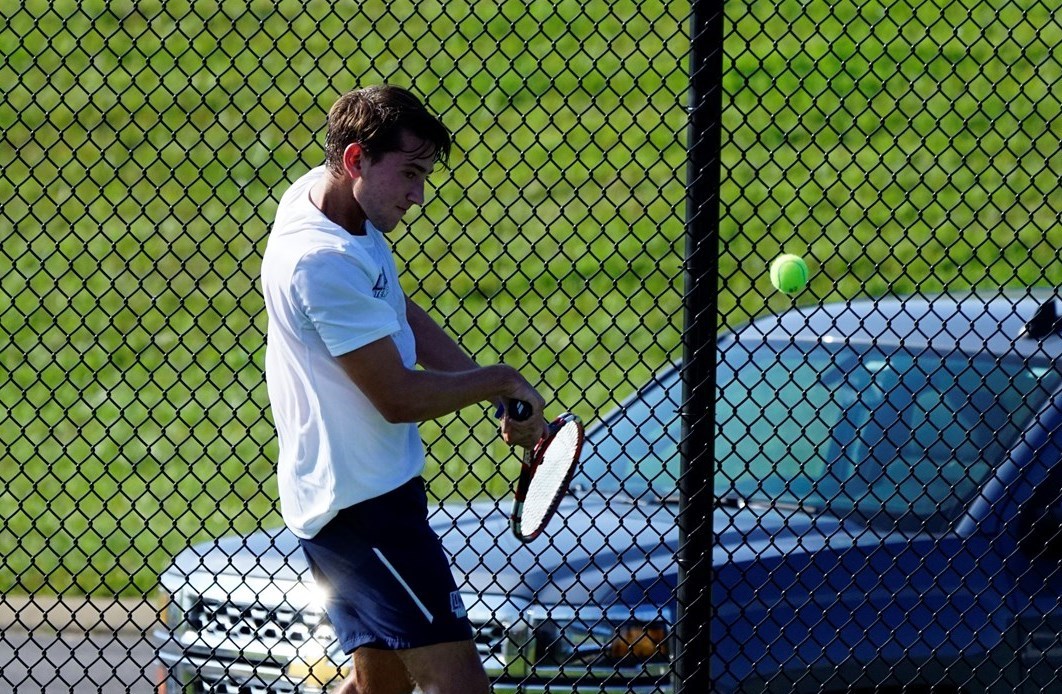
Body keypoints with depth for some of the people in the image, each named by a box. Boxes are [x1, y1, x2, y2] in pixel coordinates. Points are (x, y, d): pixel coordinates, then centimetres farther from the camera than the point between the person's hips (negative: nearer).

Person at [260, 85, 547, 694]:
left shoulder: (324, 192, 5)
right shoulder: (322, 261, -25)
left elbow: (404, 316, 14)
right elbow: (399, 398, -22)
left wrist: (503, 400, 4)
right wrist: (500, 380, -6)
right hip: (363, 501, -11)